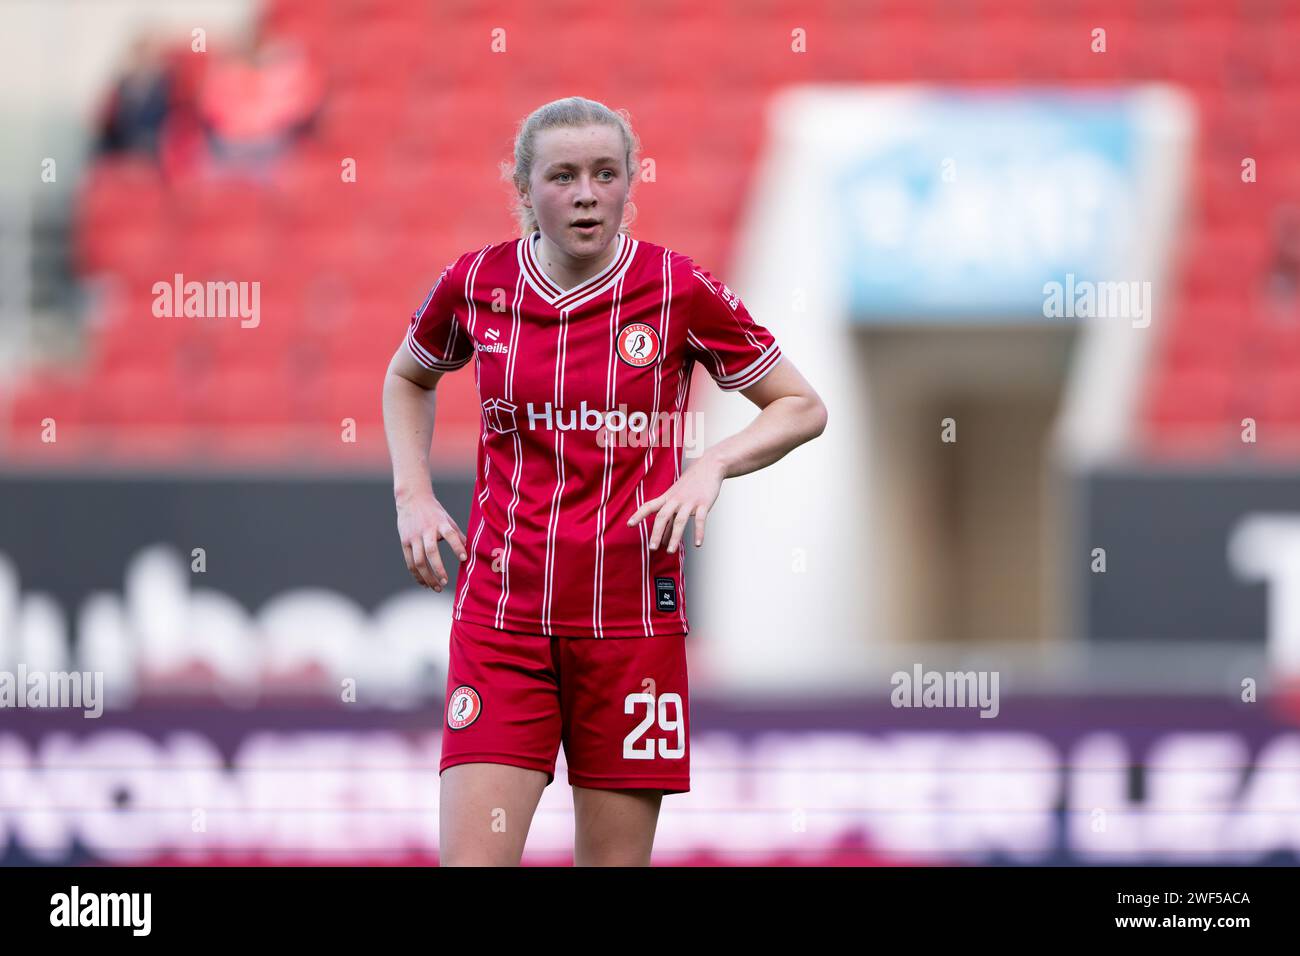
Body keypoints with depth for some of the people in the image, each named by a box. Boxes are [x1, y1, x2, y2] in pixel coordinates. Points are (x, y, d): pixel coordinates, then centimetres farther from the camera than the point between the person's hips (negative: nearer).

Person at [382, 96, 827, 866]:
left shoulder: (680, 290, -4)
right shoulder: (476, 283, 2)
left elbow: (802, 409, 6)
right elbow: (408, 378, 24)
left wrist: (714, 464, -12)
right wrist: (413, 493, 9)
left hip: (631, 621, -1)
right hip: (500, 618, 1)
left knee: (616, 858, 2)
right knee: (471, 857, -10)